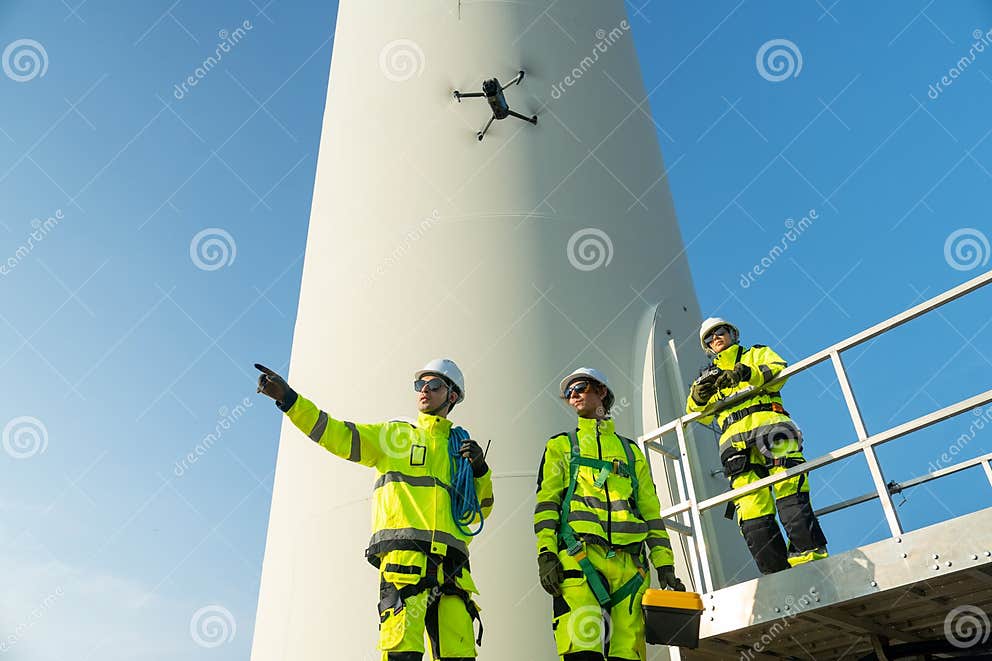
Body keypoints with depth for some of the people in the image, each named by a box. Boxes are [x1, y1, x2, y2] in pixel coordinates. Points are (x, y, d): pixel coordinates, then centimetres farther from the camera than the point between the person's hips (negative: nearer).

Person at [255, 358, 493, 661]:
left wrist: (480, 469, 6)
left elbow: (480, 509, 23)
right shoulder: (394, 434, 18)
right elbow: (338, 434, 6)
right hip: (404, 553, -3)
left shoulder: (461, 448, 25)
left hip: (451, 563, 3)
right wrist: (288, 398, -5)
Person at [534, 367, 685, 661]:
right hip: (578, 557, -2)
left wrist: (664, 564, 8)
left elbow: (651, 510, 20)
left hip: (628, 563, 3)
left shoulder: (630, 450, 26)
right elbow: (546, 501, 8)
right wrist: (546, 552, -7)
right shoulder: (561, 445, 20)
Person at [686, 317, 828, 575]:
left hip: (767, 421, -2)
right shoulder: (710, 376, 34)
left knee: (789, 486, -24)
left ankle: (810, 555, -29)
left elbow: (779, 371, 5)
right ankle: (778, 575, -17)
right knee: (751, 508, -13)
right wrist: (699, 395, -4)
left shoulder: (756, 354, 28)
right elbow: (701, 415, 19)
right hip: (735, 440, 2)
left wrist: (745, 373, -12)